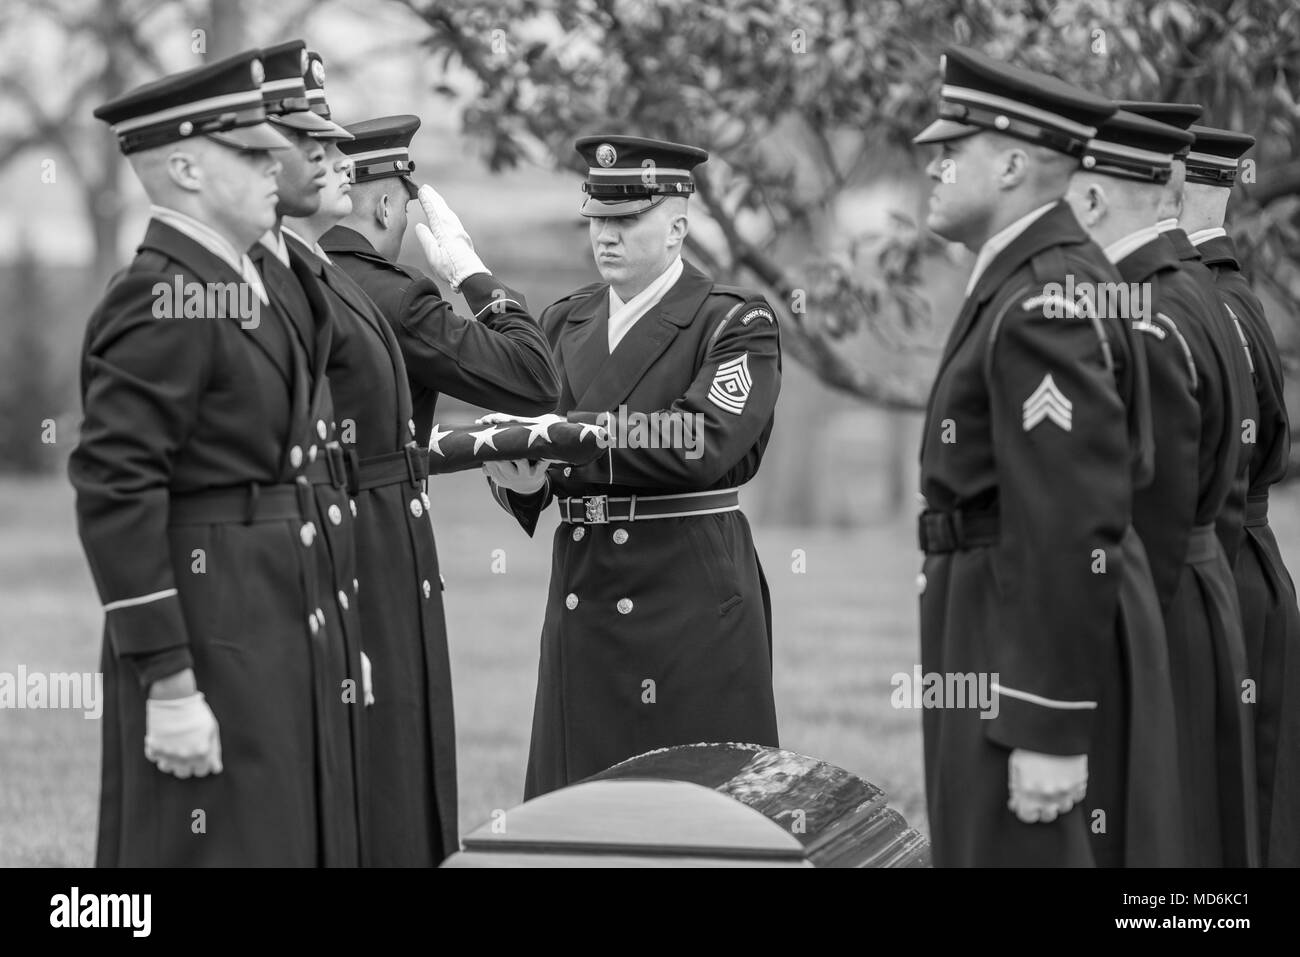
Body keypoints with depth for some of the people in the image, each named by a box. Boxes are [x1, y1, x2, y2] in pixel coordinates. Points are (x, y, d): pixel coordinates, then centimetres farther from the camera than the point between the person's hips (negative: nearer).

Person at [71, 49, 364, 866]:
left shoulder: (239, 286, 14)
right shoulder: (163, 301, -15)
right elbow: (114, 494, -20)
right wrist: (166, 685, -22)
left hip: (282, 636, 9)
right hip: (213, 644, -9)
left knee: (300, 841, 13)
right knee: (225, 847, -4)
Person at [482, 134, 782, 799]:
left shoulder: (735, 324, -3)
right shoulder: (565, 323, 15)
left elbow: (704, 444, -18)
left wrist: (570, 434, -21)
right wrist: (522, 474, -14)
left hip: (693, 599, -5)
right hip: (581, 592, 5)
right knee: (574, 791, 3)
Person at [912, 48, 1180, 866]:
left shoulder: (1042, 303, -19)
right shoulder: (1043, 277, 13)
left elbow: (1071, 528, -24)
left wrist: (1051, 730, -24)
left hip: (1042, 653, -10)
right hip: (1015, 627, 10)